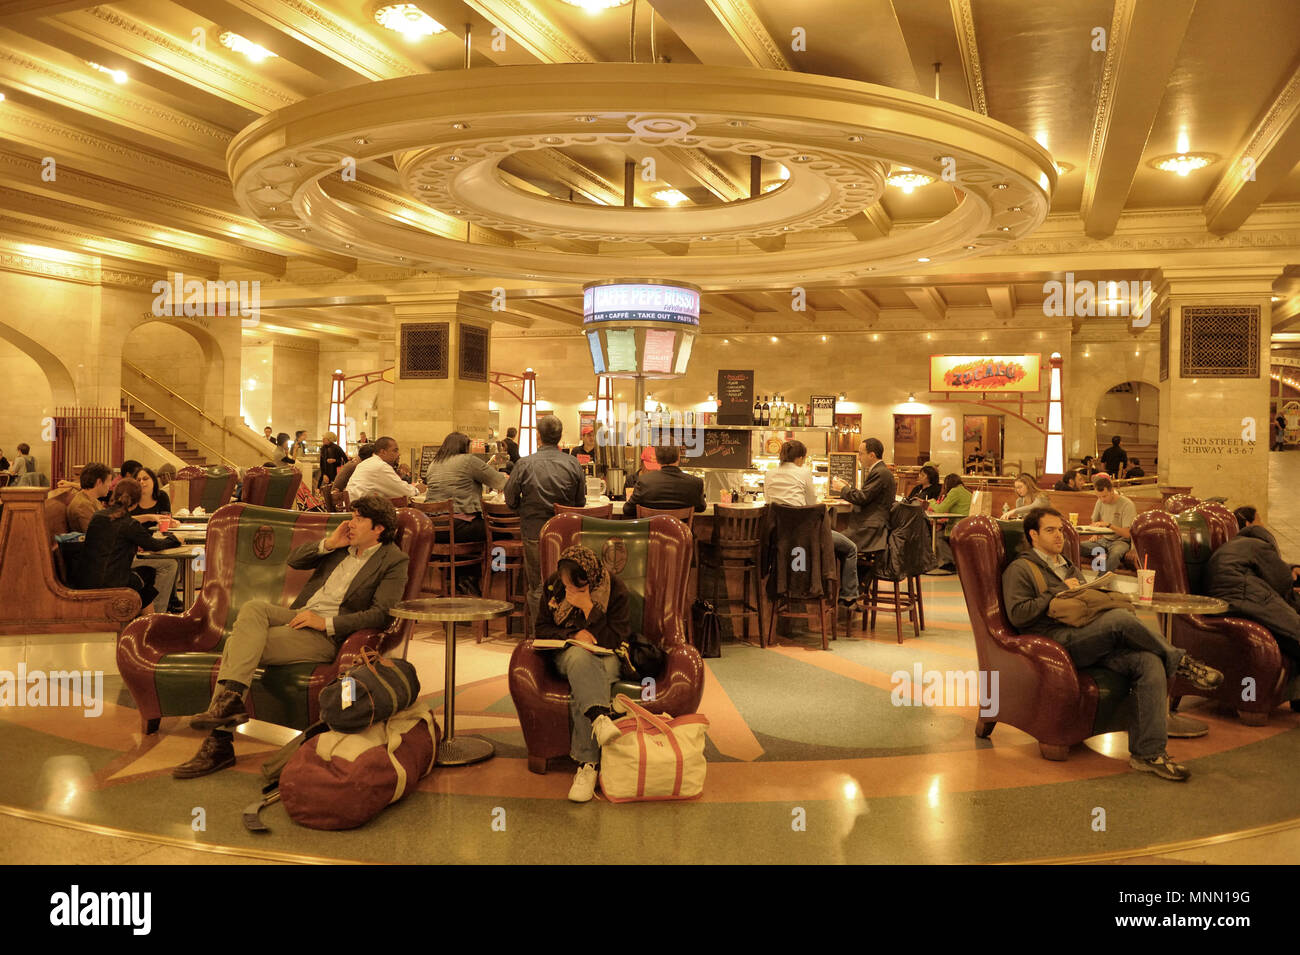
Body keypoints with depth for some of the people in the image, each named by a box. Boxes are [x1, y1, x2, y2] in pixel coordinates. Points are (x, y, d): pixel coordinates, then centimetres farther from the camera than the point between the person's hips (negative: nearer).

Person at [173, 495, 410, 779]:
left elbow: (381, 614, -14)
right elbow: (294, 560, 18)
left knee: (241, 641, -21)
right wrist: (328, 543, 1)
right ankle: (230, 697, -31)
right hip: (299, 615, 7)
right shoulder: (343, 544, 19)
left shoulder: (394, 561, -3)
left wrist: (325, 623, -18)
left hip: (327, 635, -7)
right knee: (252, 608, -24)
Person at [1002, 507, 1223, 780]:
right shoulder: (1020, 569, 7)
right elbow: (1018, 614, -7)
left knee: (1149, 662, -21)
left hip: (1094, 643, 7)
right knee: (1120, 618, -32)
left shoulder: (1069, 568, 32)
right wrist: (1060, 591, -5)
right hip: (1057, 641, -7)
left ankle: (1148, 752, -22)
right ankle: (1178, 661, -9)